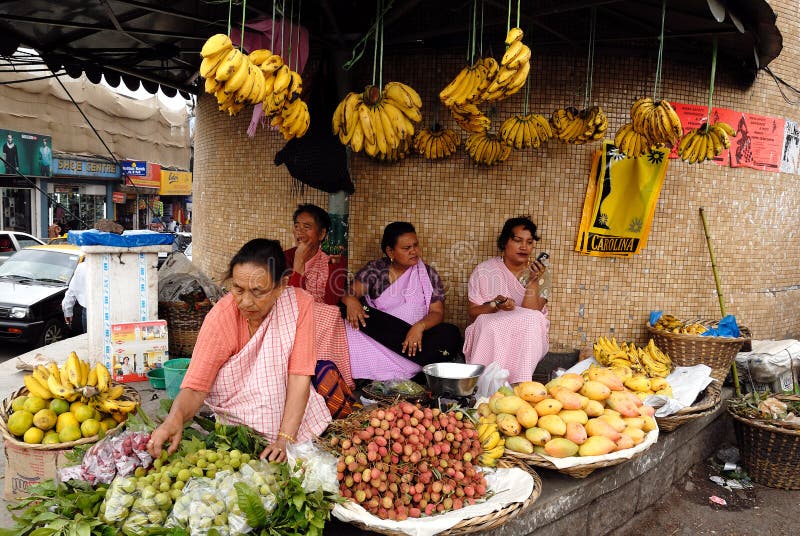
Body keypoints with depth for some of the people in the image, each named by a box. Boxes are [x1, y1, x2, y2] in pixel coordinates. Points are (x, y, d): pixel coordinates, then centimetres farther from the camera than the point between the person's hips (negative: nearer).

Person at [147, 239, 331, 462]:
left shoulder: (300, 303, -16)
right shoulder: (221, 318, -18)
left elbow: (300, 377, -16)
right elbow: (195, 388, -18)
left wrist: (285, 439, -23)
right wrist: (175, 417, -40)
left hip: (292, 415, 1)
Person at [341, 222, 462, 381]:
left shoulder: (429, 275, 6)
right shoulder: (374, 270, 6)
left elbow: (437, 312, 0)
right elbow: (350, 294, 0)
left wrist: (420, 326, -21)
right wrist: (350, 300, -25)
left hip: (415, 338, 0)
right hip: (377, 336, 0)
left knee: (450, 334, -26)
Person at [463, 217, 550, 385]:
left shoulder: (539, 273, 1)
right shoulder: (484, 271, 0)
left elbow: (531, 315, -11)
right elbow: (473, 314, -1)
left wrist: (533, 282, -23)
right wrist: (495, 305, -20)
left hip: (527, 338, 1)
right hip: (487, 332, 0)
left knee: (530, 320, -31)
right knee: (491, 325, -33)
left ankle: (518, 384, -30)